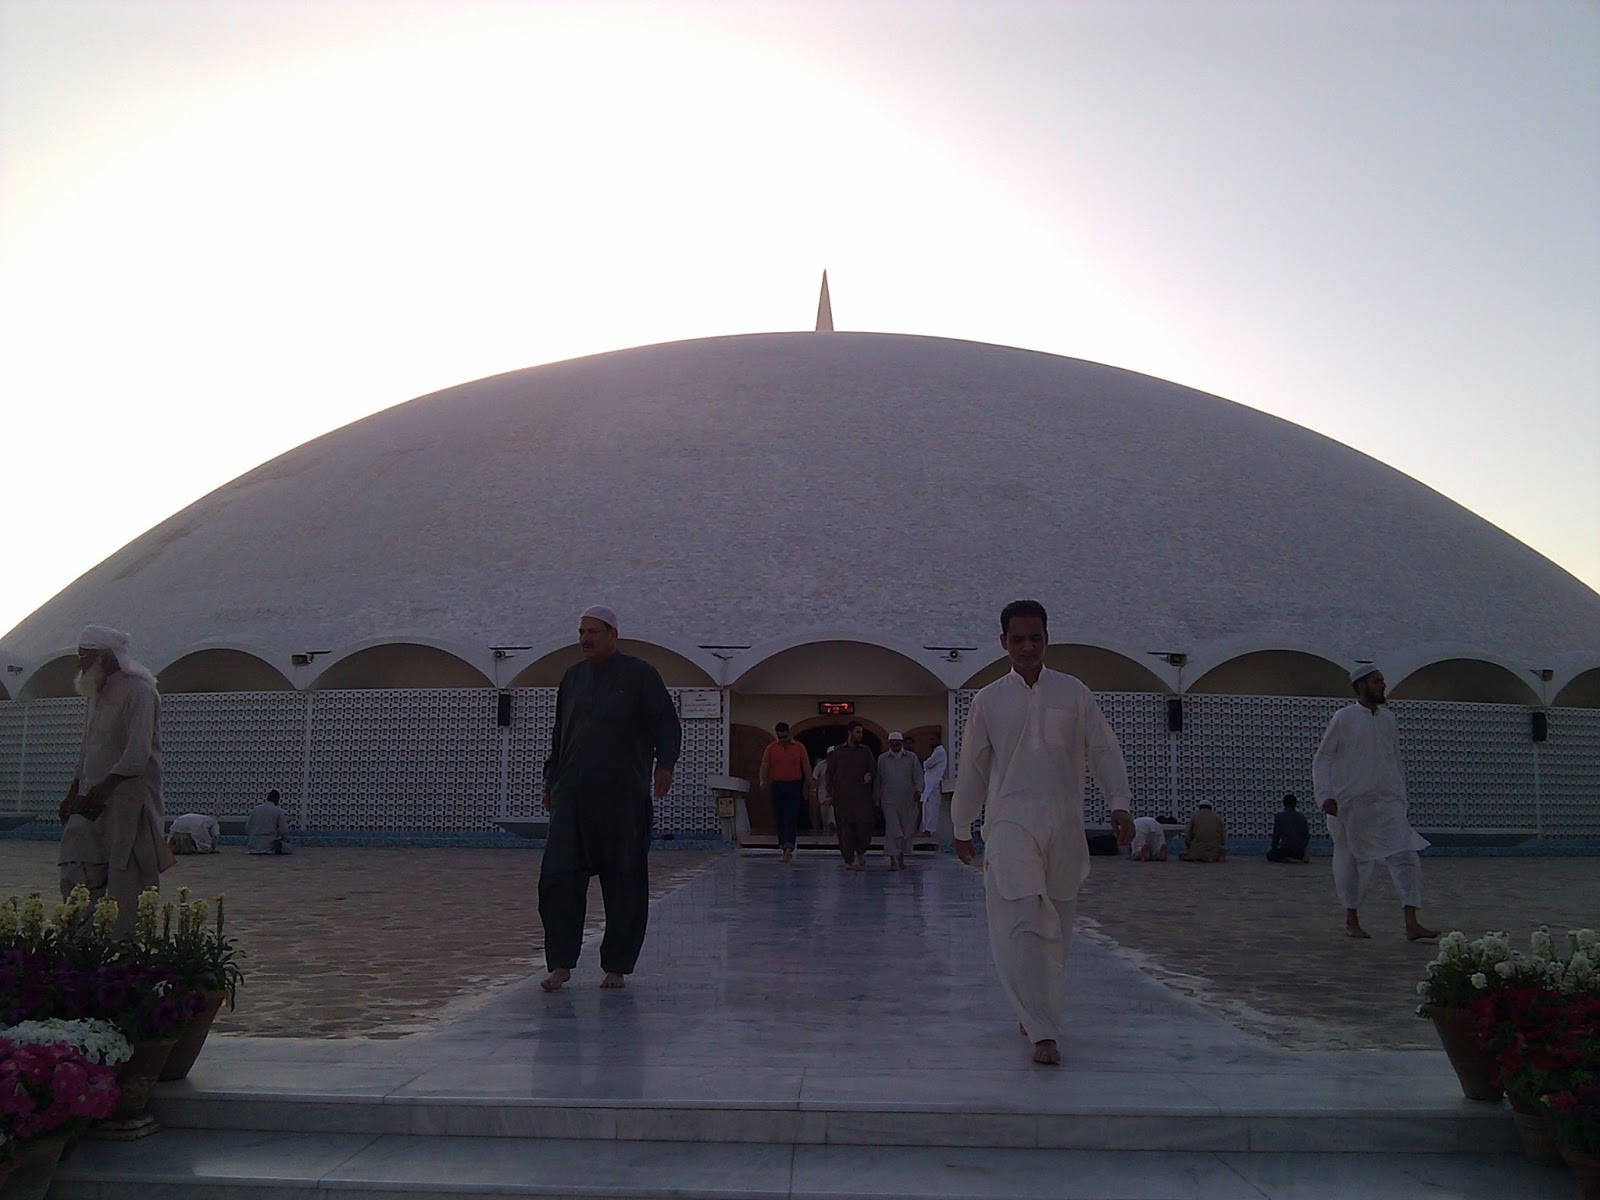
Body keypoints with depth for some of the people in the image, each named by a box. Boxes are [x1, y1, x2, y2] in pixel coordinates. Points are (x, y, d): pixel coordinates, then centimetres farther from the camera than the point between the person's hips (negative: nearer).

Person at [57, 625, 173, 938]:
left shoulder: (139, 691, -11)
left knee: (126, 879, -4)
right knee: (75, 873, 4)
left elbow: (138, 753, -20)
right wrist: (73, 794, 20)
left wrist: (103, 788, -26)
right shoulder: (97, 693, 17)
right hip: (93, 798, 9)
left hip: (127, 797, -8)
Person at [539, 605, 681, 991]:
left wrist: (664, 764, -17)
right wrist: (551, 781, 21)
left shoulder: (639, 674, 1)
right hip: (572, 795, 4)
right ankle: (561, 963, 5)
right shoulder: (573, 677, 16)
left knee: (624, 883, 3)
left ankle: (617, 966, 15)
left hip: (624, 798, -4)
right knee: (558, 876, -5)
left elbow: (668, 725, -2)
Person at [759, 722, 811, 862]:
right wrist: (763, 780, -16)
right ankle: (784, 848, 15)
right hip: (777, 786, 3)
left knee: (791, 818, -11)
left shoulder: (799, 748, 3)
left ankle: (788, 849, -19)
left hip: (794, 786, -3)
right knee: (778, 819, 5)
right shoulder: (771, 748, 6)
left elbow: (806, 767, 5)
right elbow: (765, 766, 2)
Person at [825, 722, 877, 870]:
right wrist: (830, 794, 2)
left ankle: (860, 852, 16)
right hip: (842, 797, -1)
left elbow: (873, 766, 5)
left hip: (862, 795, 1)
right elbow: (830, 773, 8)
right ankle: (849, 860, 6)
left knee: (864, 824, -10)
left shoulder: (866, 751, 13)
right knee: (845, 828, -2)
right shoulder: (838, 751, 7)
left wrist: (869, 775, -19)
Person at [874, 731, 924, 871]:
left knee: (907, 830, 7)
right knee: (892, 830, -12)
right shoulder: (882, 759, 7)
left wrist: (918, 790, -16)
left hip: (908, 801, 2)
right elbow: (877, 780, 11)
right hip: (889, 801, -1)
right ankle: (893, 860, -13)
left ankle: (901, 857, 23)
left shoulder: (912, 758, 7)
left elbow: (918, 776, 2)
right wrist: (876, 799, 12)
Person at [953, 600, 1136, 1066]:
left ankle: (1035, 1015, 27)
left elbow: (1104, 751, 7)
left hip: (1064, 824, 2)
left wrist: (1119, 804, -5)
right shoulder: (988, 700, 4)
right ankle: (1042, 1032, -11)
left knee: (1056, 927, 9)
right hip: (1010, 822, -1)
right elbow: (972, 766, 10)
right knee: (1021, 925, -12)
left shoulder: (1074, 694, 5)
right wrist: (962, 827, 15)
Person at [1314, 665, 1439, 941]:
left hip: (1387, 803, 4)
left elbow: (1396, 761, 20)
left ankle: (1412, 924, -12)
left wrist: (1401, 798, 15)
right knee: (1353, 861, 6)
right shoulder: (1344, 718, -3)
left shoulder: (1388, 719, 11)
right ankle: (1351, 920, 22)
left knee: (1406, 858, -10)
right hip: (1351, 804, -4)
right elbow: (1321, 760, -2)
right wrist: (1326, 795, -12)